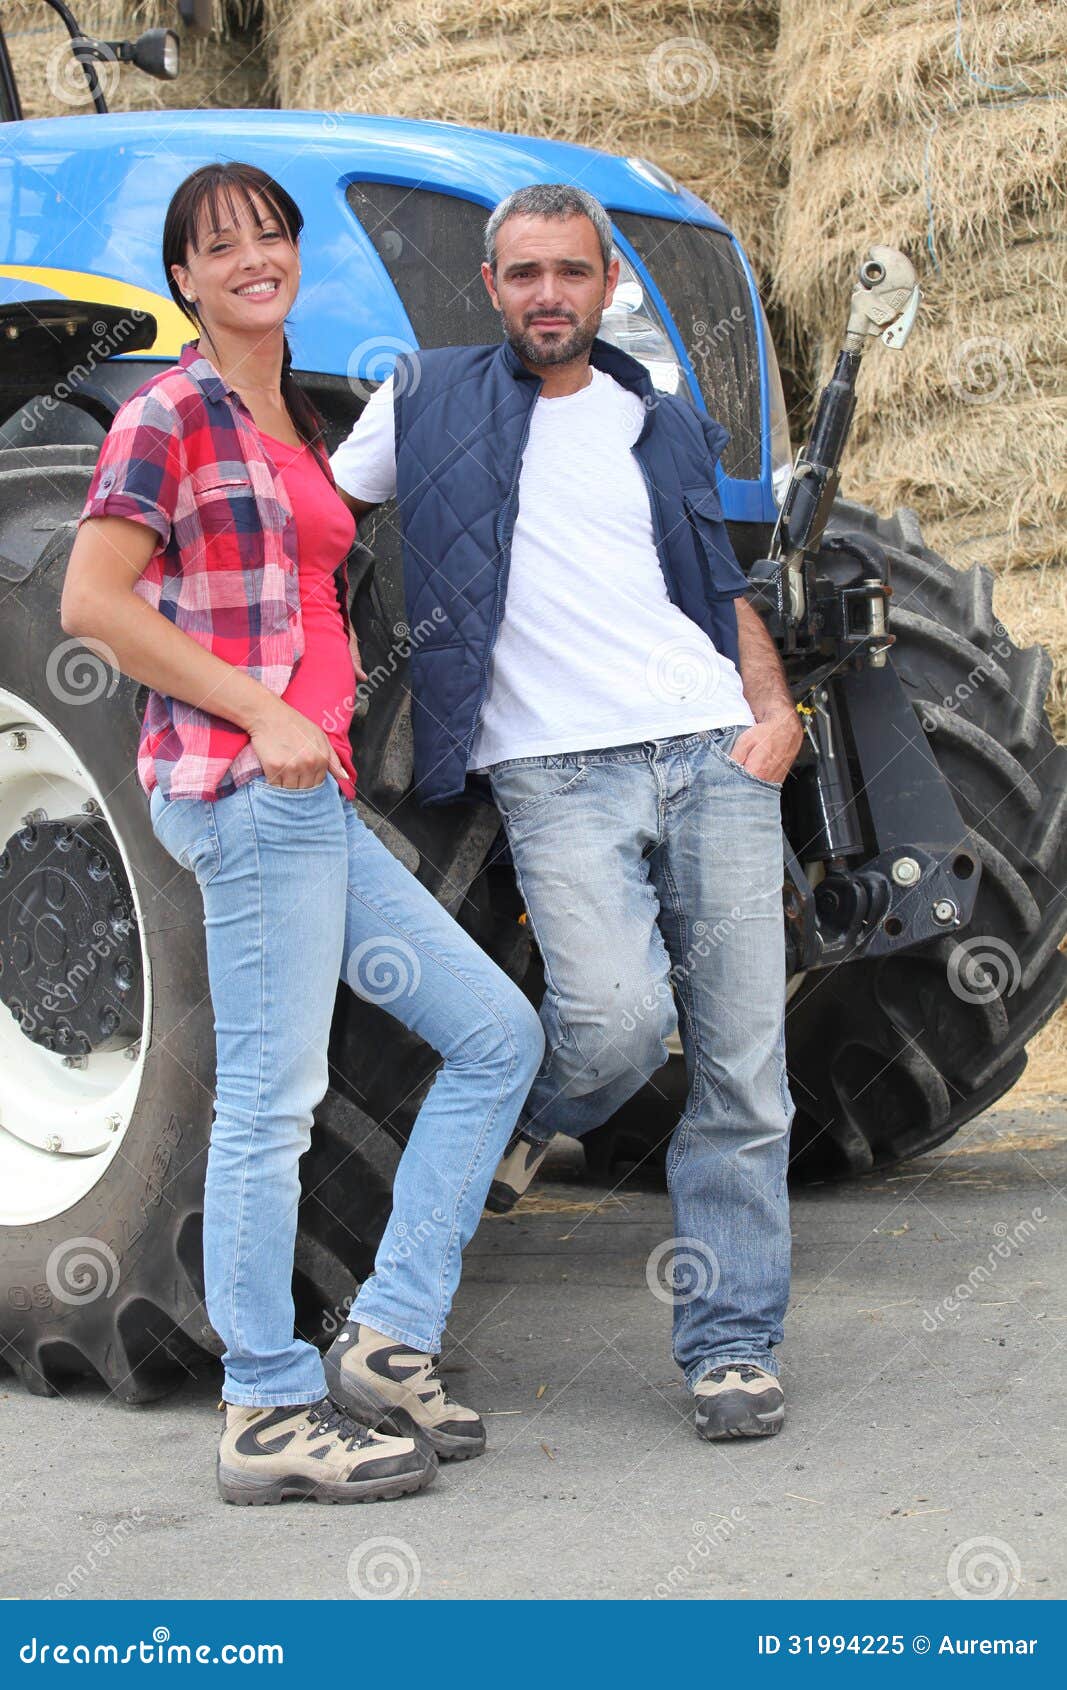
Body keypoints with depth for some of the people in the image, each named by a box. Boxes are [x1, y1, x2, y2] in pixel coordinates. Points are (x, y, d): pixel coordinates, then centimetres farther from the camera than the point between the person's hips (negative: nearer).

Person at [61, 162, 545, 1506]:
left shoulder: (297, 426, 21)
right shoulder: (169, 413, -4)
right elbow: (92, 602, -13)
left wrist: (347, 669, 13)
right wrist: (263, 714, -15)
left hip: (312, 791, 9)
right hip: (240, 786, -9)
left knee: (497, 1033, 8)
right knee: (270, 1097, -7)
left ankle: (386, 1344, 9)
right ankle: (270, 1416, -1)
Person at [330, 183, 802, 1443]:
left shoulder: (667, 429, 20)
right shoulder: (427, 401, 11)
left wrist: (774, 710, 6)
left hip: (714, 759, 3)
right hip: (558, 771, -3)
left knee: (742, 1066, -1)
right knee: (618, 1018, -26)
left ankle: (732, 1347, 10)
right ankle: (526, 1118, 9)